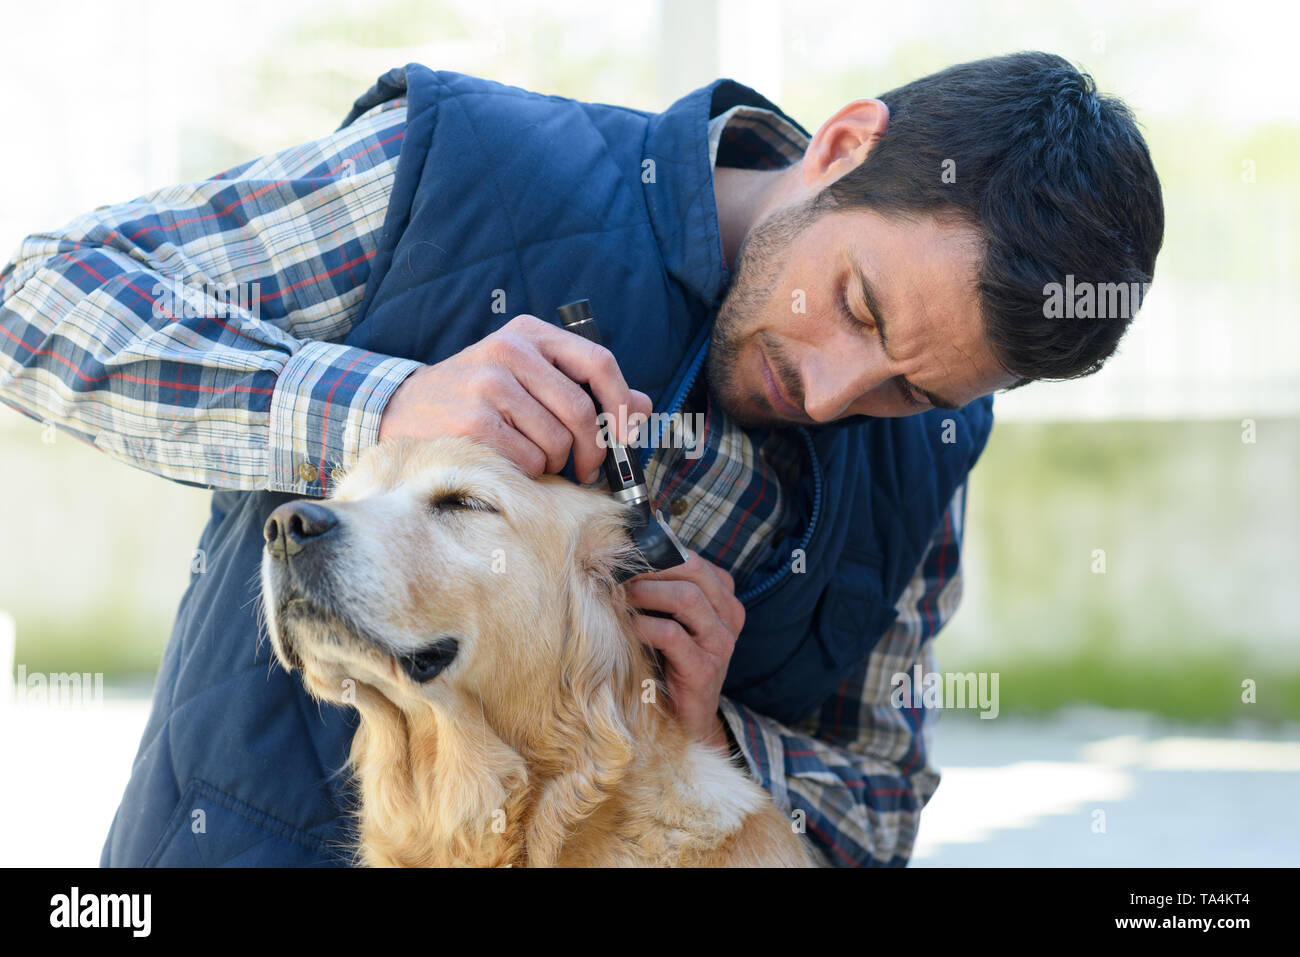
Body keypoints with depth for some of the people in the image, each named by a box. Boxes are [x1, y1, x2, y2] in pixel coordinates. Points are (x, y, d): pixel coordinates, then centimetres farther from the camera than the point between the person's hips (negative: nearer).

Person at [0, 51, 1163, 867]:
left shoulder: (924, 456, -2)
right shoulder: (465, 165, -13)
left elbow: (878, 813, 7)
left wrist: (705, 740, -15)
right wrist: (381, 405, -26)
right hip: (256, 830, -2)